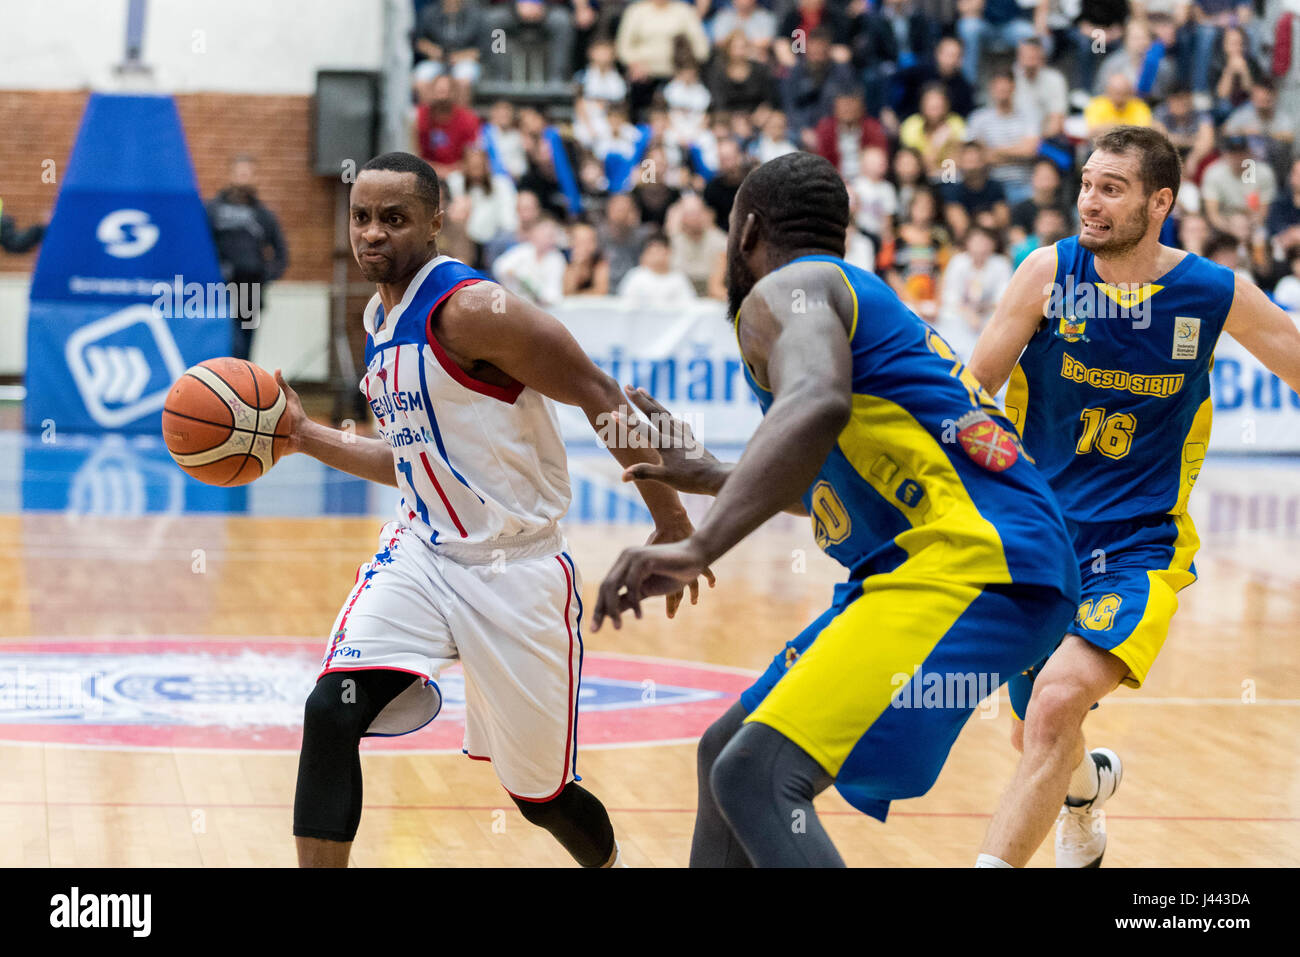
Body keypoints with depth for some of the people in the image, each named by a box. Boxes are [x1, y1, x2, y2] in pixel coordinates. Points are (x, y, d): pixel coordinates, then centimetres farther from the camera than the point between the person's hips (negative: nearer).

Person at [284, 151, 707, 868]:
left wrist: (672, 523, -16)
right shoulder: (380, 319, 9)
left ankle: (613, 864, 39)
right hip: (423, 552, 6)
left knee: (541, 794, 7)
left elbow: (600, 398, -16)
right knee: (330, 713, -18)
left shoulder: (470, 309, -18)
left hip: (516, 572, -6)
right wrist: (304, 436, 10)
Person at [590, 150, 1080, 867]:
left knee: (756, 775, -22)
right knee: (728, 754, 18)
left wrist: (700, 546, -32)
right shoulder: (863, 302, 29)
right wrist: (710, 476, 48)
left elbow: (817, 404, -26)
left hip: (973, 562, -10)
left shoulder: (784, 288, -1)